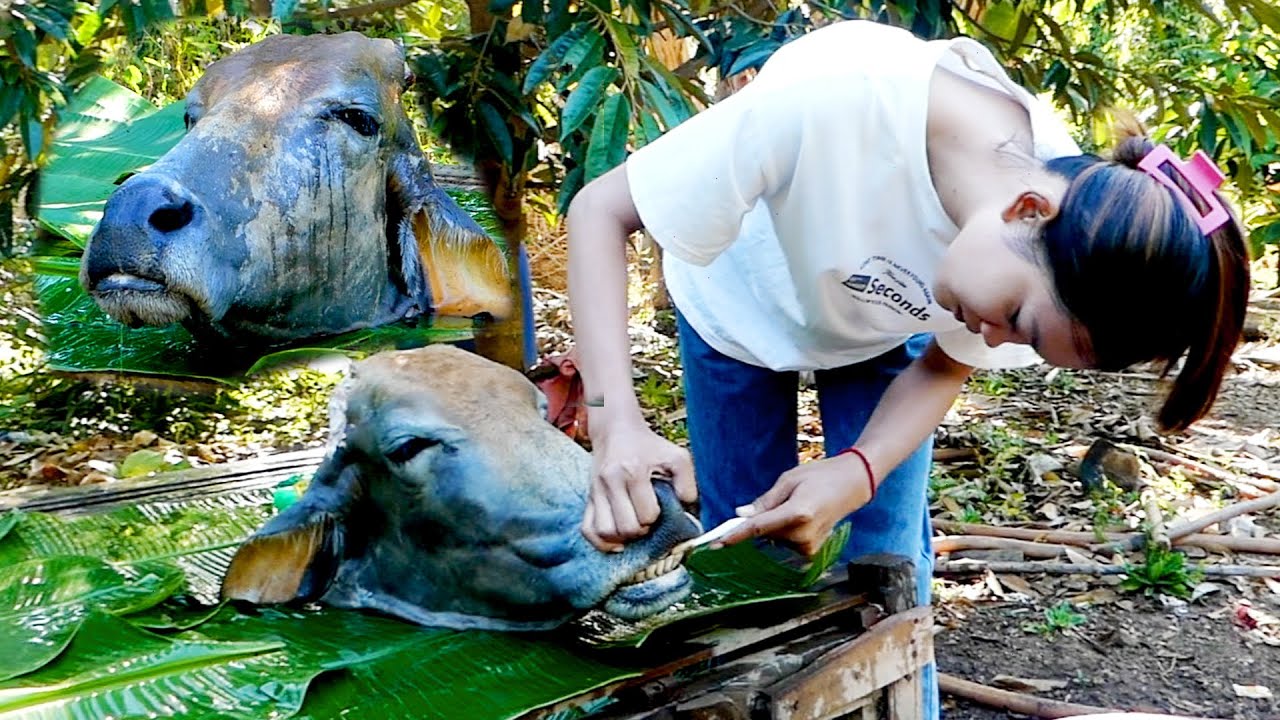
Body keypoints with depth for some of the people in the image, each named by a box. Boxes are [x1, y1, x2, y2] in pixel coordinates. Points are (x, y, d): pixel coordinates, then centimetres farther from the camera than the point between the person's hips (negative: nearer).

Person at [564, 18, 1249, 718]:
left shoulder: (1064, 268, -31)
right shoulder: (835, 94, -45)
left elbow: (945, 364, -13)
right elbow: (601, 210, -35)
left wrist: (856, 474, -33)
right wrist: (617, 423, -47)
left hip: (884, 331, 2)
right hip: (738, 302, -1)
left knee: (886, 558, -1)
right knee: (745, 546, 1)